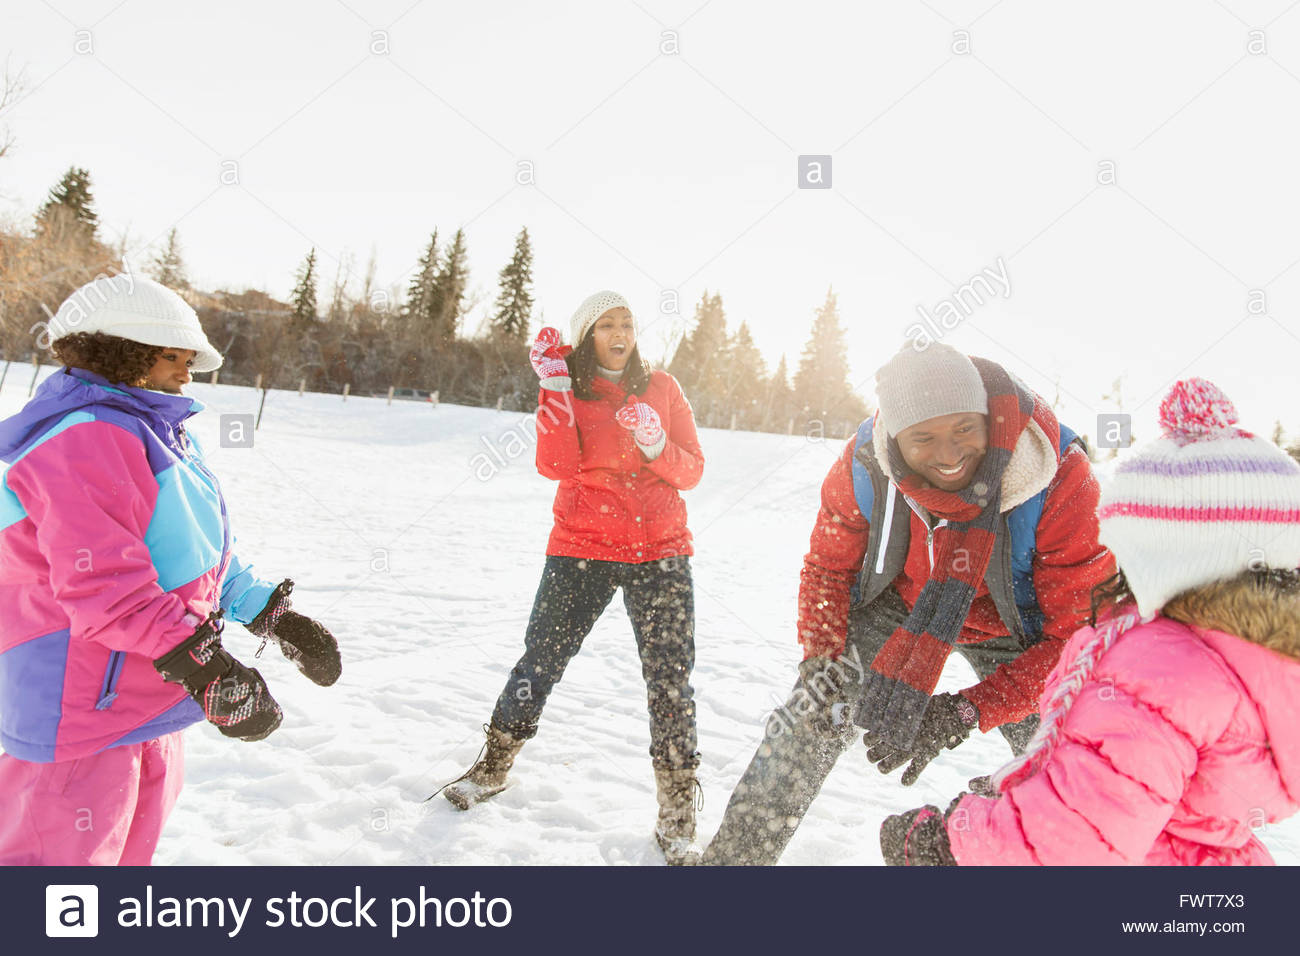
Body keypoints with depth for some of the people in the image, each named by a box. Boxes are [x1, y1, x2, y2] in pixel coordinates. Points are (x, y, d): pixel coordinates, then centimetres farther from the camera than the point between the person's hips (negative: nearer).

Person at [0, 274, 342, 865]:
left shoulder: (160, 436, 11)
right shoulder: (86, 443, -22)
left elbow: (204, 558, 16)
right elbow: (106, 585, -30)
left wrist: (273, 617, 9)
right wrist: (201, 669, -33)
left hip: (150, 702, 10)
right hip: (82, 709, -10)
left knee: (131, 844, 25)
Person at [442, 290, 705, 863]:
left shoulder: (662, 388, 8)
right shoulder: (568, 390, 5)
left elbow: (692, 470, 5)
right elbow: (556, 464, -12)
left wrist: (657, 446, -15)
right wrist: (555, 386, -15)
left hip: (661, 554, 1)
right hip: (582, 548, 0)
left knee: (670, 679, -1)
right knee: (541, 660, 4)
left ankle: (677, 811, 14)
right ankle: (494, 766, 28)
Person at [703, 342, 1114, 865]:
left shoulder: (1060, 478, -34)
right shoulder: (864, 464, -27)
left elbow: (1075, 633, -28)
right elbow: (827, 567, -8)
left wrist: (966, 712, -37)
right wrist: (822, 657, -25)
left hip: (1012, 626, 0)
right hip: (898, 605, 1)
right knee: (810, 717, -10)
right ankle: (733, 855, 7)